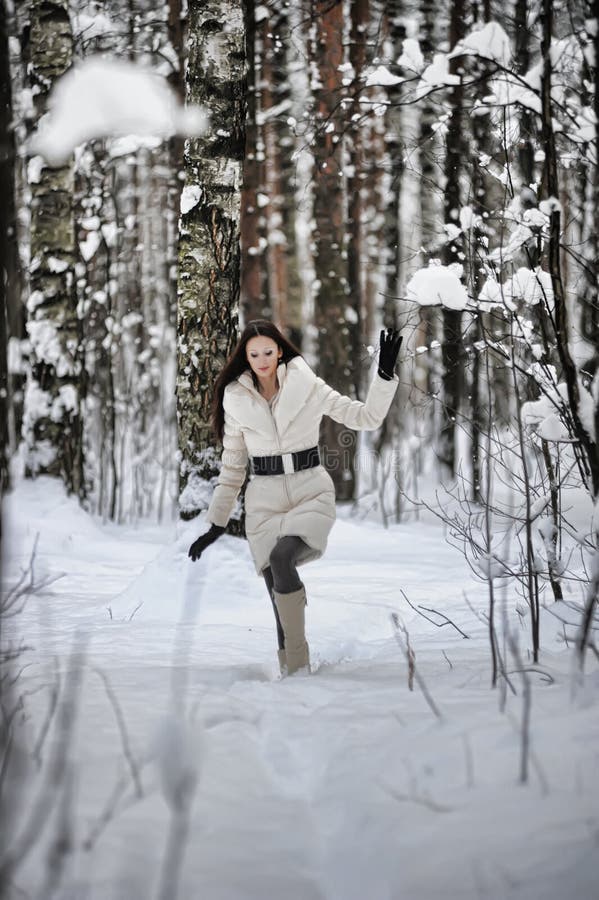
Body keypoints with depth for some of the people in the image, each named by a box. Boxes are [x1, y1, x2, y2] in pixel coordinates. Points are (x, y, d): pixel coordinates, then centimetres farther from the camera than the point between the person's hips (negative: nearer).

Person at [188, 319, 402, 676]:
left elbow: (366, 417, 0)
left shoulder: (307, 386, 0)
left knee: (281, 558, -29)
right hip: (265, 498, 3)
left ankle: (298, 665, -21)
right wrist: (217, 523, 14)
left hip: (311, 490, -3)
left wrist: (386, 374, -13)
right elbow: (233, 463, 14)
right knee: (280, 591, -5)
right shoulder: (236, 399, 6)